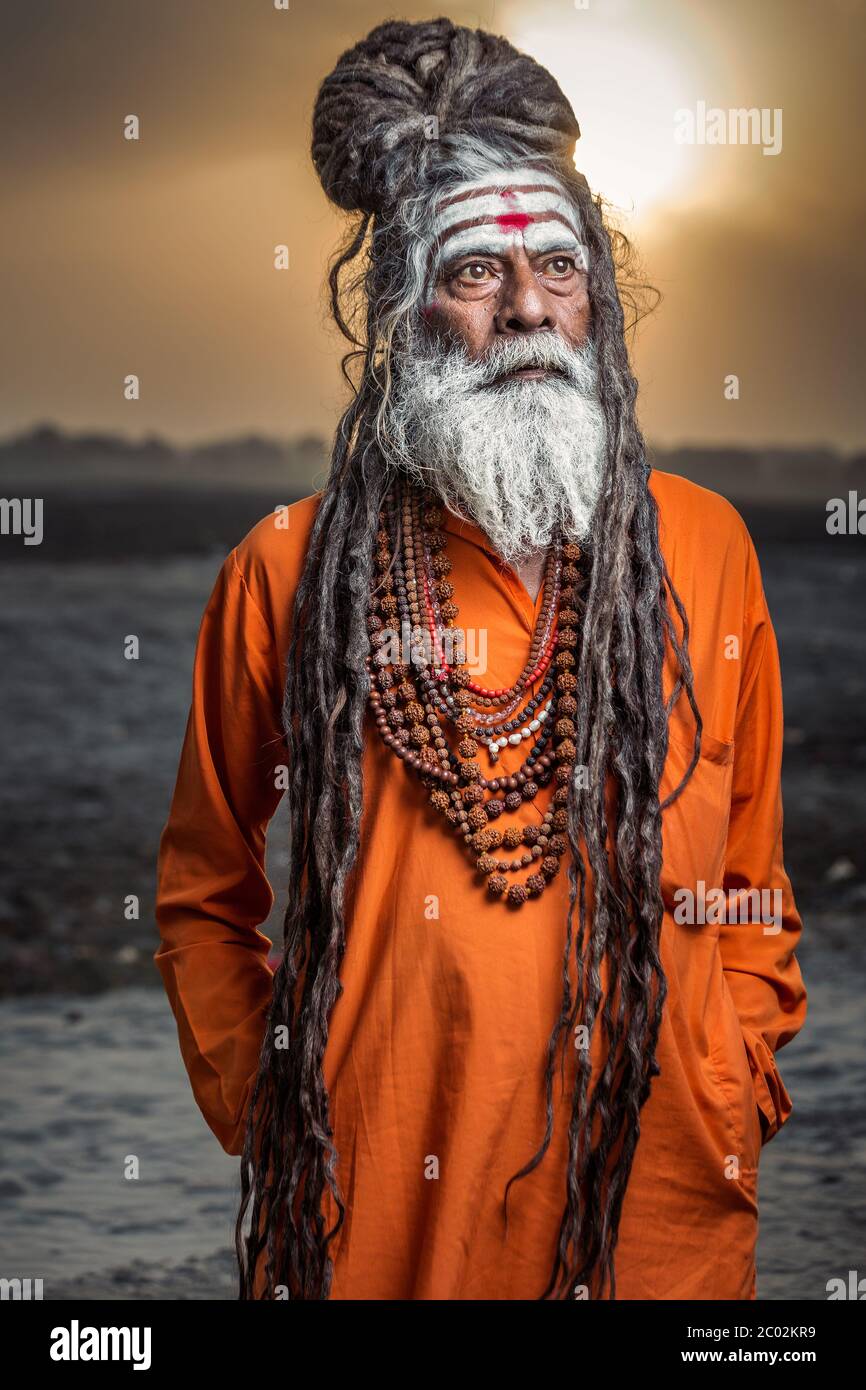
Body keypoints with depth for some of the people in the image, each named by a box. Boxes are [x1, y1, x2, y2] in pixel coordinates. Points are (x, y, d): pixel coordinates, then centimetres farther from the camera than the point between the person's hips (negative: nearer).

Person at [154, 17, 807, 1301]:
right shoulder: (289, 571, -1)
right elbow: (203, 897, 9)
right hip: (369, 1209, -1)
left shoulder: (703, 547, 3)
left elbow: (752, 879, 11)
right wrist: (256, 1110, 1)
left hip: (651, 1199, 1)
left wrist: (734, 1096, 2)